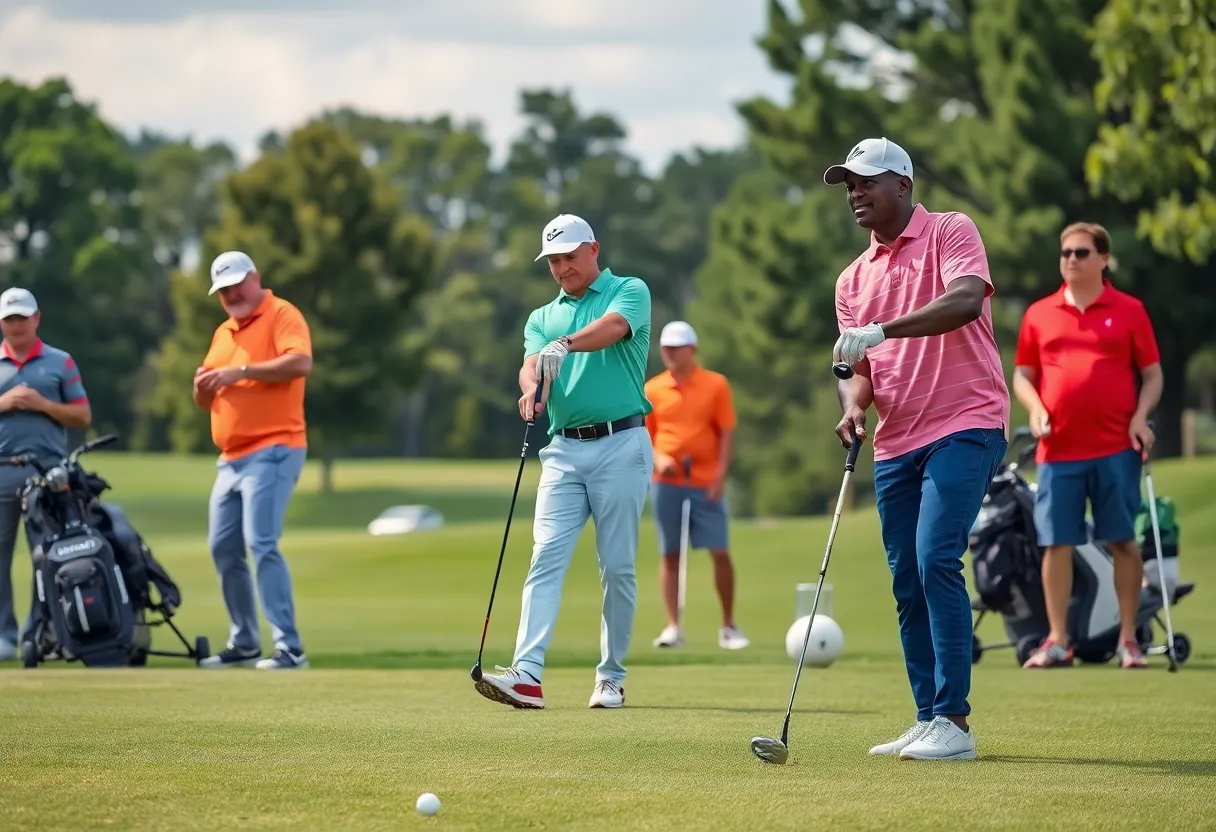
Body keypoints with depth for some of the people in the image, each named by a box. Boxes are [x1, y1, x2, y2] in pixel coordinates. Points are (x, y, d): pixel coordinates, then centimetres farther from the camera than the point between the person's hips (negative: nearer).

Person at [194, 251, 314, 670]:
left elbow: (300, 362, -23)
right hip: (230, 458, 9)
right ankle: (244, 643, 18)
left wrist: (241, 371, -22)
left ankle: (289, 648, -18)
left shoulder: (282, 316, -5)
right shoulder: (223, 332, 20)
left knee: (262, 544, -18)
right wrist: (203, 386, 0)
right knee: (223, 548, 8)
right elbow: (205, 400, 24)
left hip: (271, 451, -9)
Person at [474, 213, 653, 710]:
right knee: (546, 558, -10)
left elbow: (613, 327, -19)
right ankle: (527, 676, -21)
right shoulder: (542, 317, 18)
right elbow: (531, 364, 0)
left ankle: (611, 676, 12)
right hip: (564, 450, 4)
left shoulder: (629, 291, 5)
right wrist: (530, 388, -26)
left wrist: (564, 344, -38)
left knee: (617, 568, 1)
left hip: (620, 445, -4)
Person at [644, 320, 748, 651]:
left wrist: (720, 477, -9)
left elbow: (726, 434, 1)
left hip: (706, 483, -2)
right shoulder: (652, 389, 7)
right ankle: (673, 627, 7)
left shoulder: (716, 385, 1)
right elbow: (644, 435, 11)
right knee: (669, 554, 3)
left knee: (720, 552, -4)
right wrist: (658, 458, -9)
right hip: (666, 483, 2)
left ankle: (728, 626, 6)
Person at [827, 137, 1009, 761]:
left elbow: (966, 299, -20)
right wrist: (853, 404, -7)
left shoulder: (950, 234, -2)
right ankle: (928, 721, 11)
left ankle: (954, 722, -17)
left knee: (936, 560, -19)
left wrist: (881, 330, -26)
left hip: (963, 427, -7)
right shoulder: (854, 278, 18)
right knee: (907, 584, 4)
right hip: (896, 443, 7)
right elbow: (858, 364, 16)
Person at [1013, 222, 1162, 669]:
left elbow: (1152, 374, 6)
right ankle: (1058, 641, 7)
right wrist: (1035, 410, -5)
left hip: (1116, 448, -2)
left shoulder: (1129, 311, 4)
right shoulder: (1039, 314, 9)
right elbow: (1023, 374, 14)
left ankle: (1129, 638, 9)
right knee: (1056, 544, 1)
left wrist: (1140, 416, -10)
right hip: (1058, 450, 2)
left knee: (1123, 541, 1)